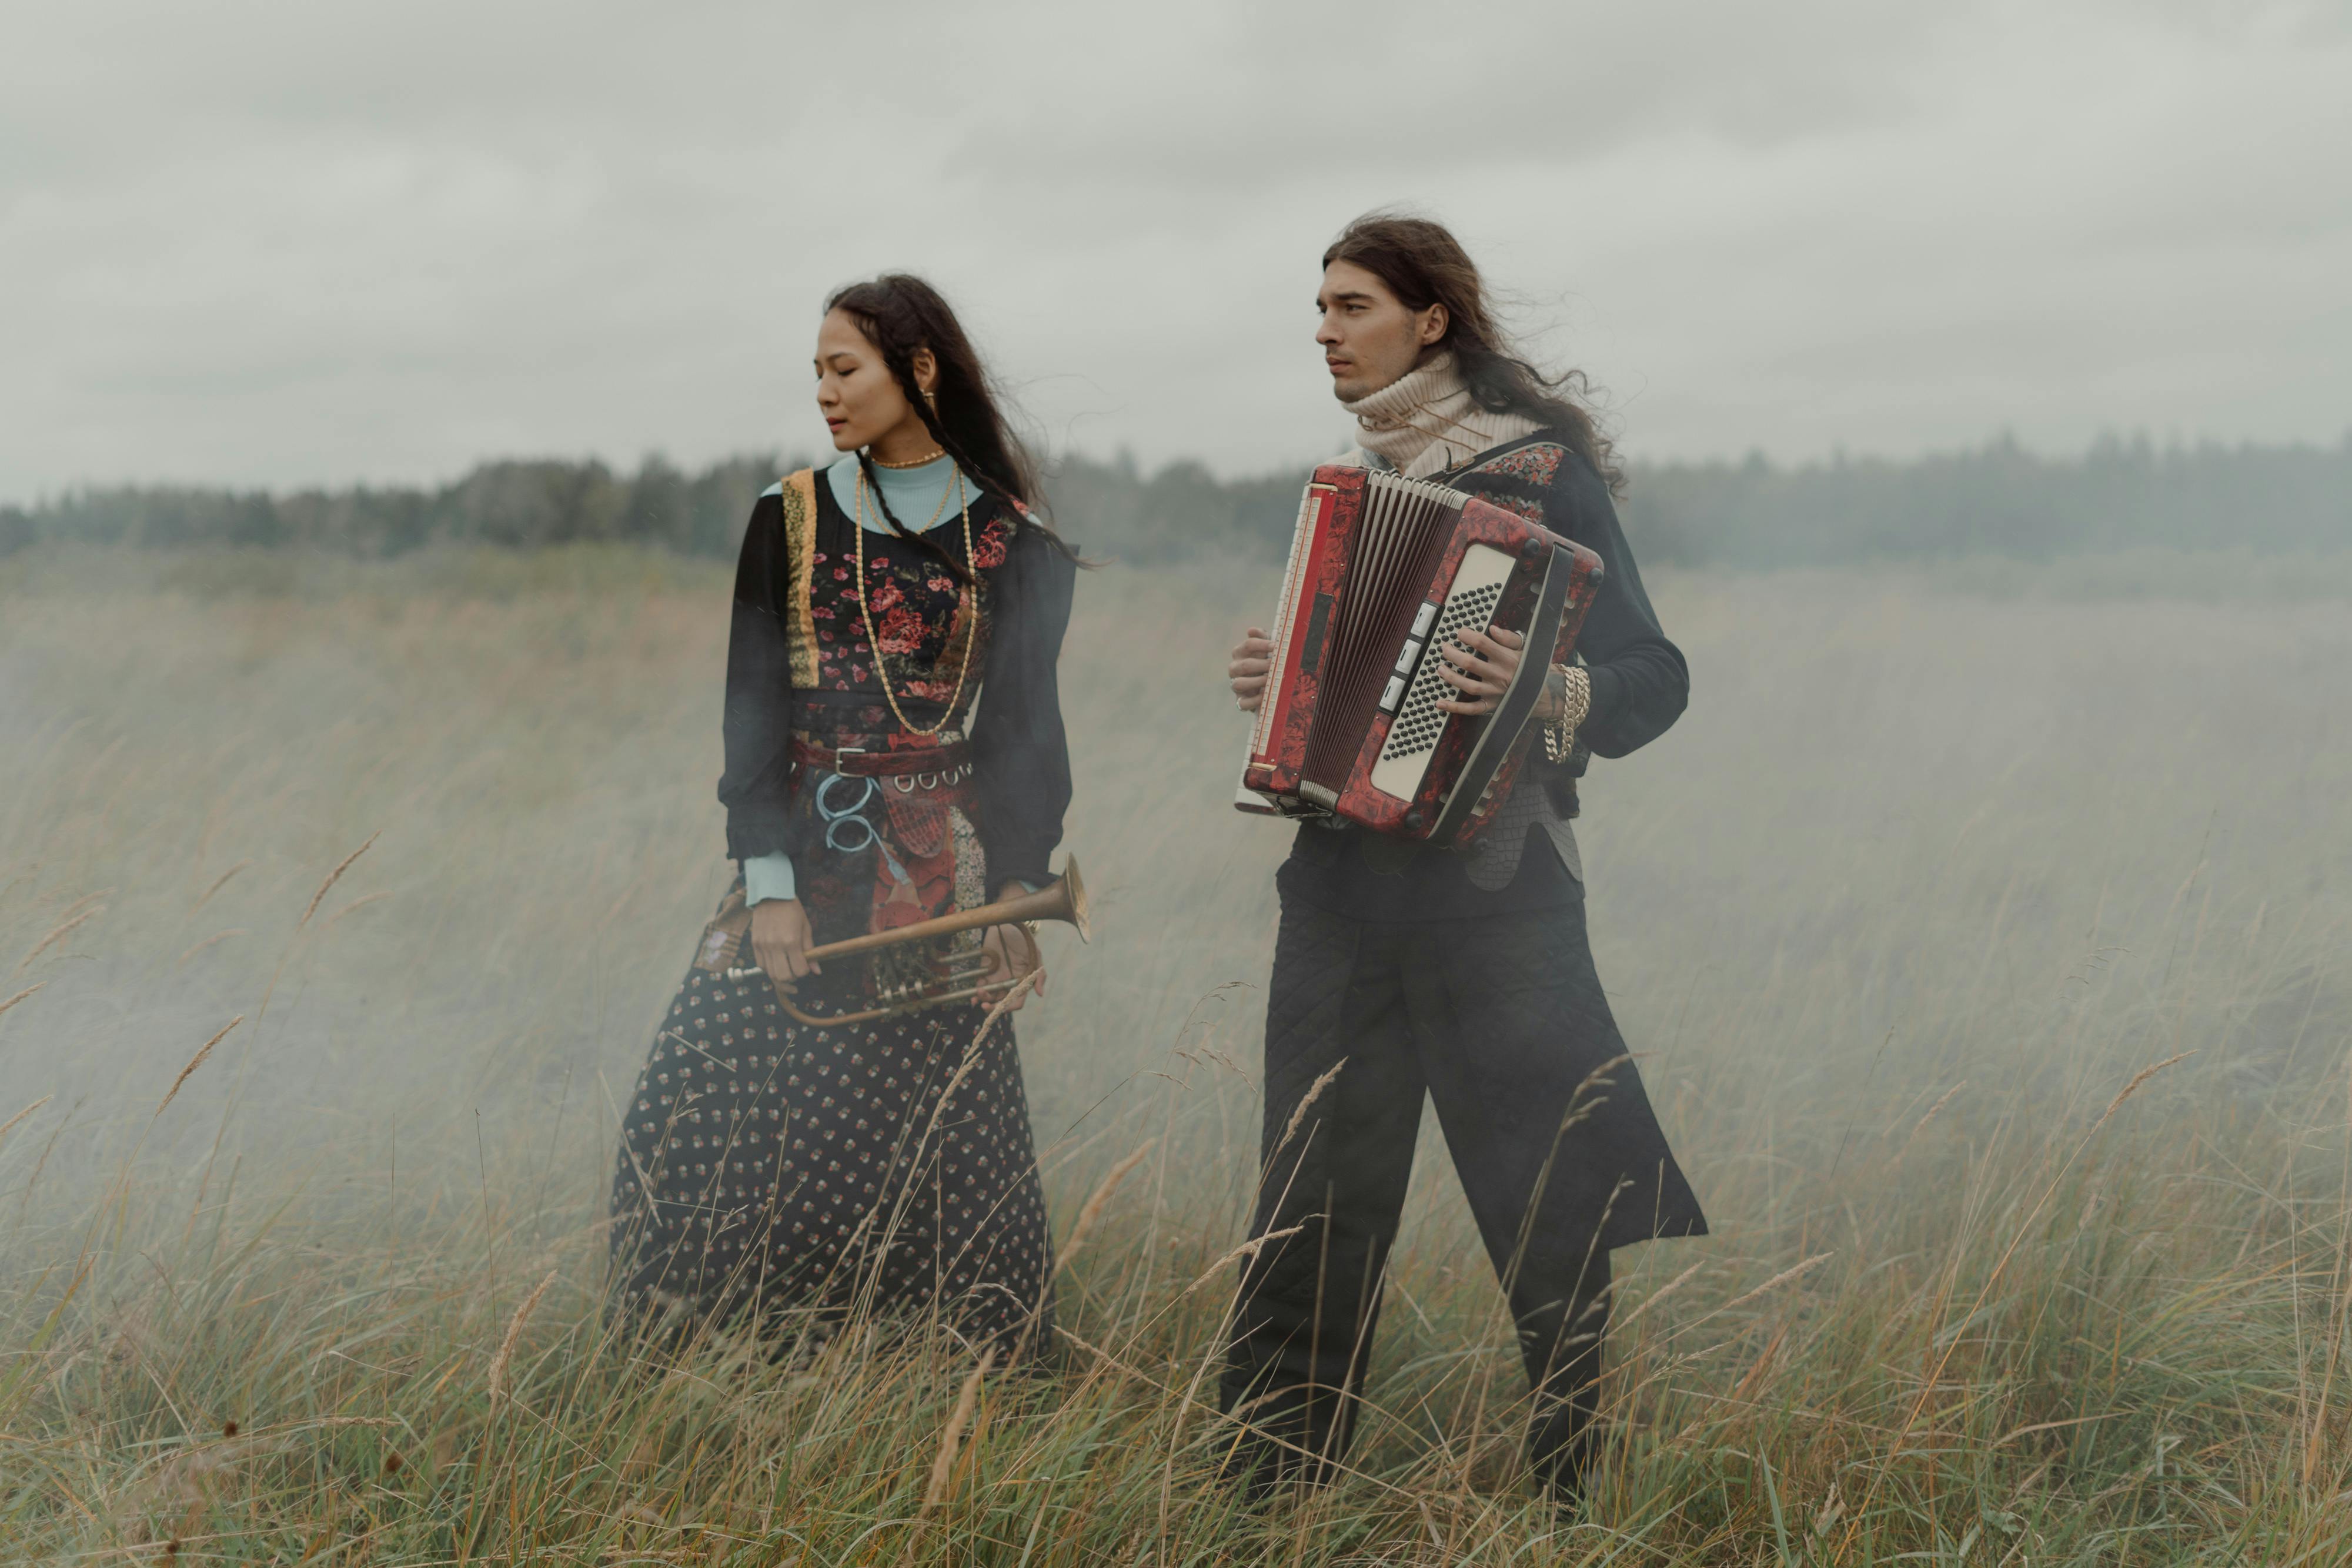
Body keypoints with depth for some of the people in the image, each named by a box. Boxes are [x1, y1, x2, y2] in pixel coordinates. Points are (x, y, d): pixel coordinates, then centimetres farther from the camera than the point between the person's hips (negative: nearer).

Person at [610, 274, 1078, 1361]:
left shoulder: (1014, 547, 2)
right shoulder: (791, 518, 5)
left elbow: (1026, 728, 4)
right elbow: (753, 712, 0)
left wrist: (1017, 891, -6)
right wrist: (769, 885, -9)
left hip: (934, 867, -1)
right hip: (803, 852, 2)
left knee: (926, 1136, -2)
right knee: (708, 1099, -8)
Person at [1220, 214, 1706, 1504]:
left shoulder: (1542, 468, -4)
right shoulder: (1346, 480, 16)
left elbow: (1651, 677, -9)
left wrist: (1546, 693, -27)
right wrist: (1273, 681, 6)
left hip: (1491, 887, -6)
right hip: (1344, 886, 6)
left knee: (1547, 1215, -2)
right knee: (1311, 1207, 7)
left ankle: (1586, 1498, 9)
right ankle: (1273, 1495, 15)